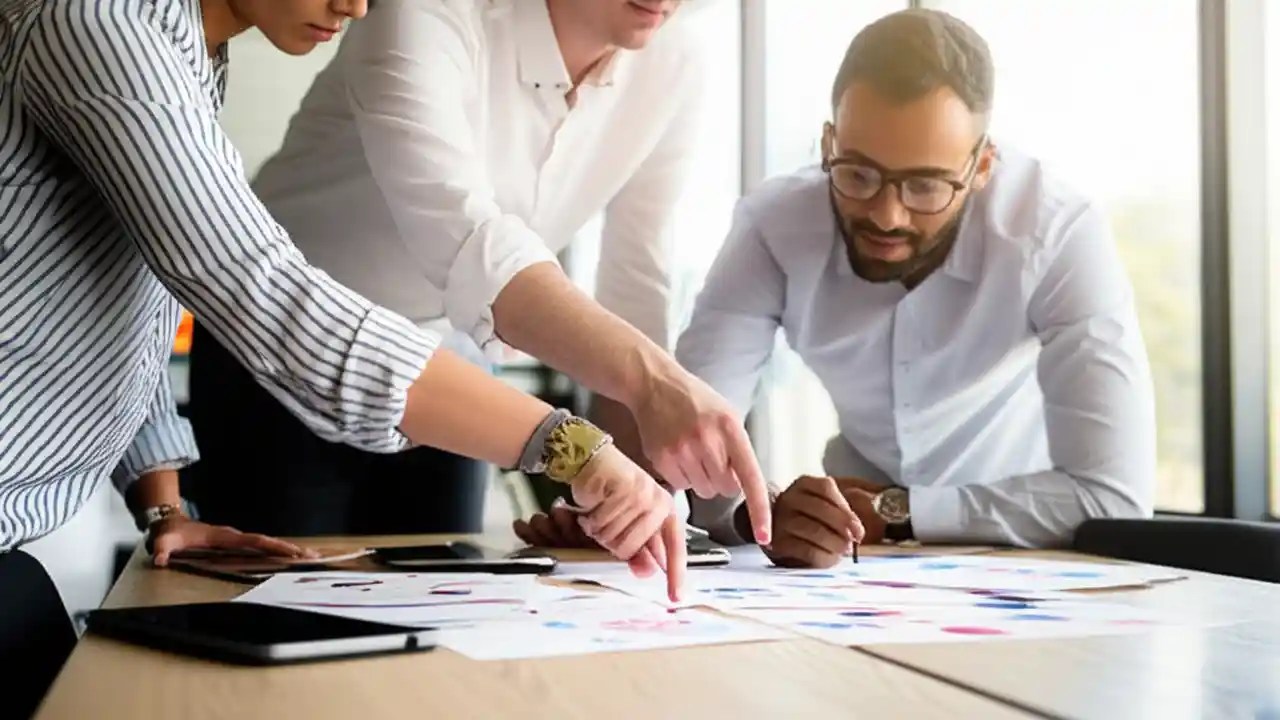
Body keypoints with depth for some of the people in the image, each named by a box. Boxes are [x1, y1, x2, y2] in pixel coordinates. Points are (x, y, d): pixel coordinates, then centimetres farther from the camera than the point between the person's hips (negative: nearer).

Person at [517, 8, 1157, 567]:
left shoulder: (1060, 233, -25)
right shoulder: (774, 225, -18)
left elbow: (1116, 495, -28)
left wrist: (890, 511, -25)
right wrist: (761, 512, -43)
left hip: (1023, 560, -1)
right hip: (863, 560, 2)